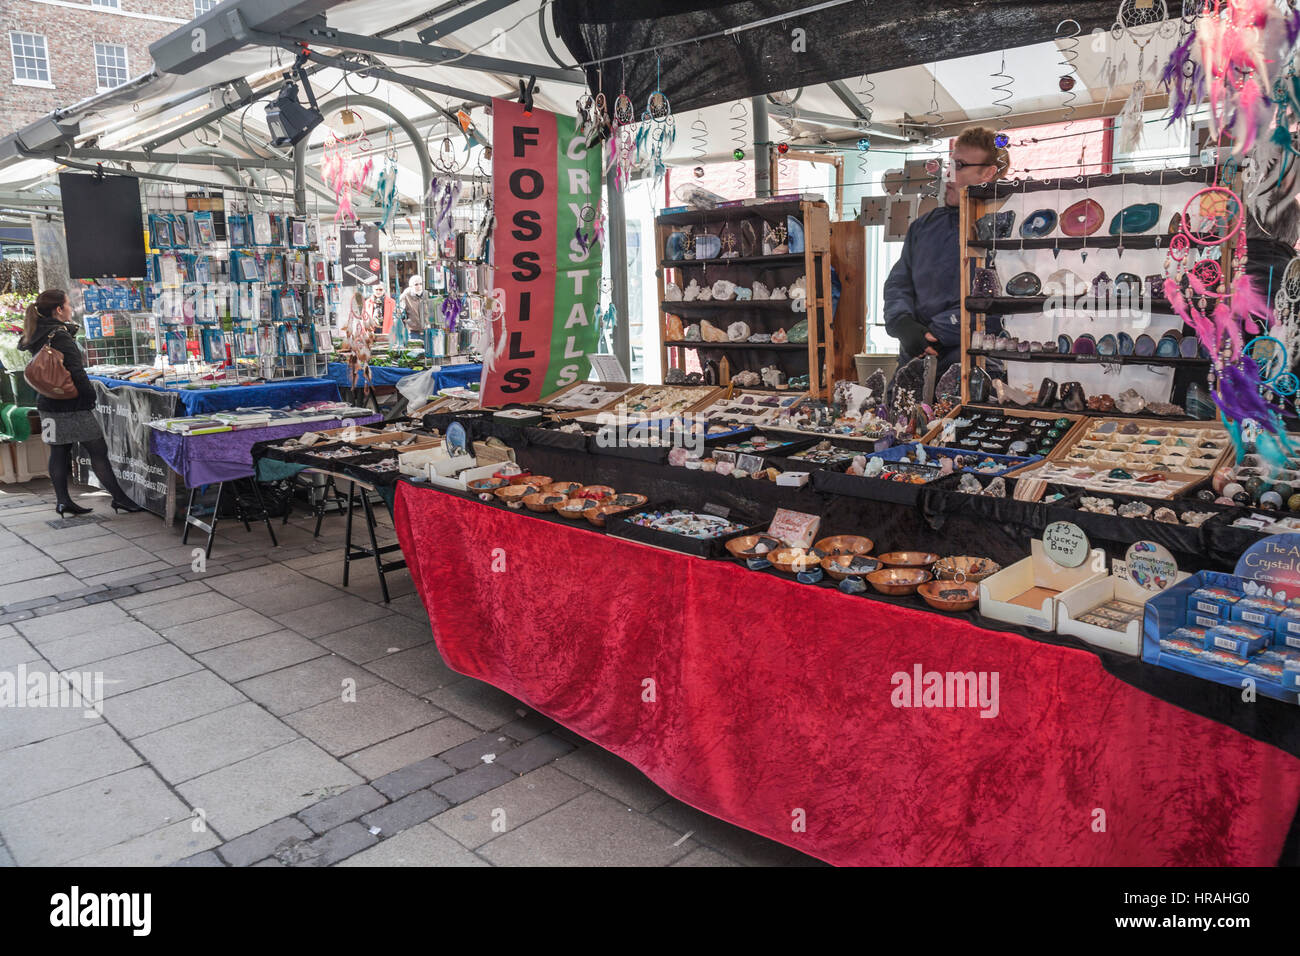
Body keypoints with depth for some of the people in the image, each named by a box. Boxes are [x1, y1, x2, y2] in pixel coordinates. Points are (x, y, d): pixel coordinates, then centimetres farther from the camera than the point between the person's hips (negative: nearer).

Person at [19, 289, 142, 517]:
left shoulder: (38, 336, 10)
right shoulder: (60, 336, -17)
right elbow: (76, 371, -21)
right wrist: (90, 395, -12)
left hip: (49, 404, 9)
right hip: (71, 406, -9)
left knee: (59, 452, 11)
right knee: (98, 451, -3)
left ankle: (63, 501, 16)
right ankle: (119, 499, 0)